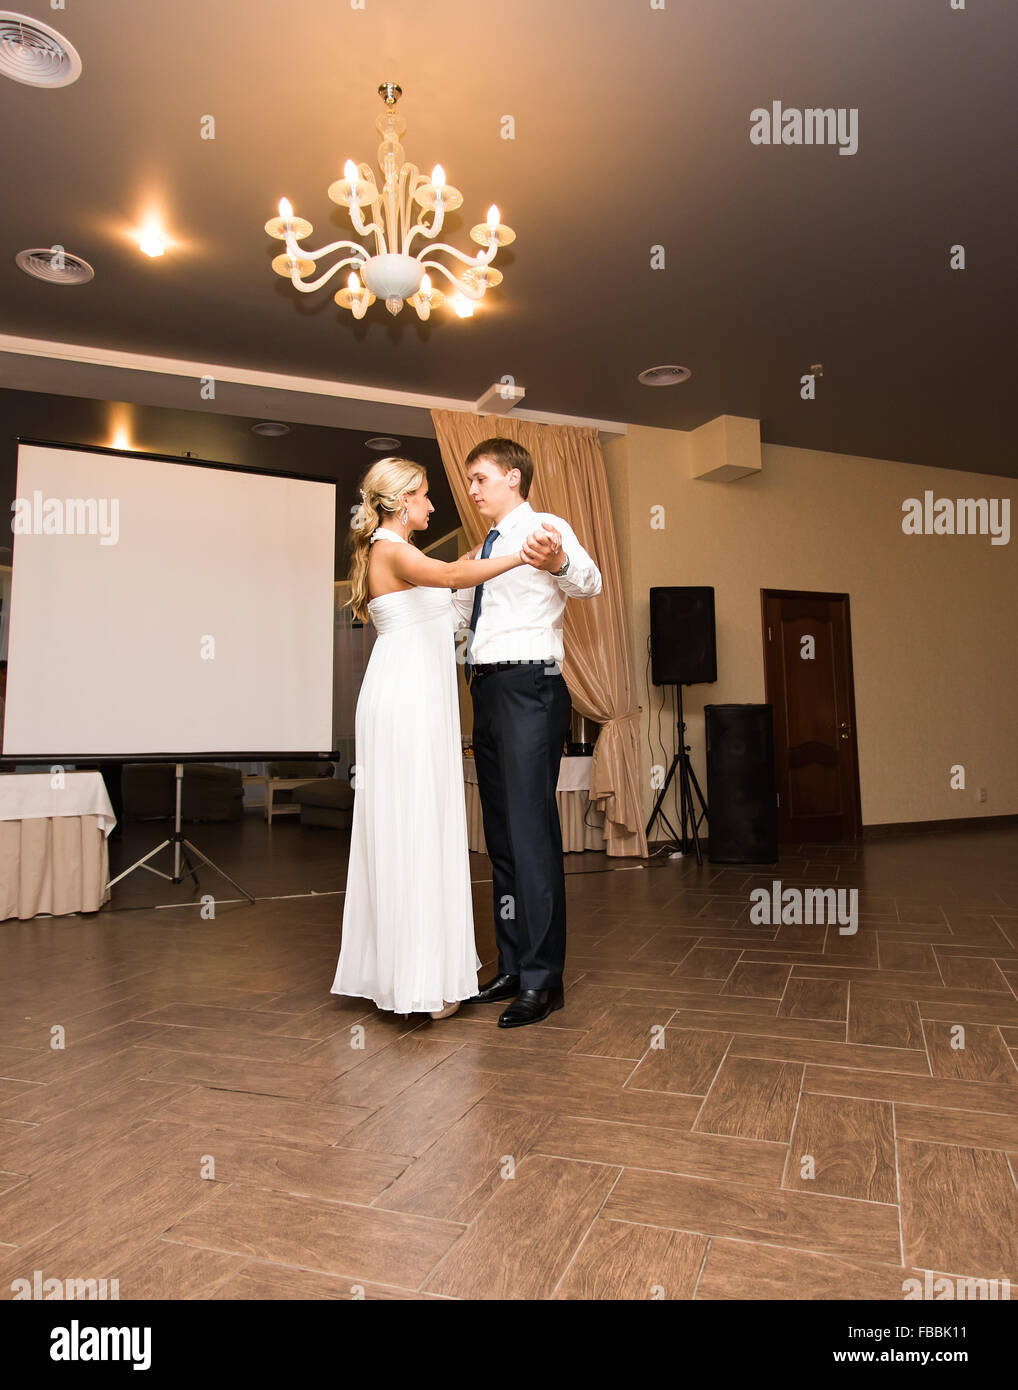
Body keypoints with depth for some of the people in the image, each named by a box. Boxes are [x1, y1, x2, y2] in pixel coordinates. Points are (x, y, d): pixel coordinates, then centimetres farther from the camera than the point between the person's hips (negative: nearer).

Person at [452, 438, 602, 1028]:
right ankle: (513, 968, 21)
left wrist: (559, 562, -43)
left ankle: (544, 979, 0)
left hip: (529, 686, -9)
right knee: (501, 835, 11)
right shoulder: (487, 550, 23)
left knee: (531, 831, -10)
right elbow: (452, 612, 34)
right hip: (488, 690, 9)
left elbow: (590, 582, -23)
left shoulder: (545, 529, -2)